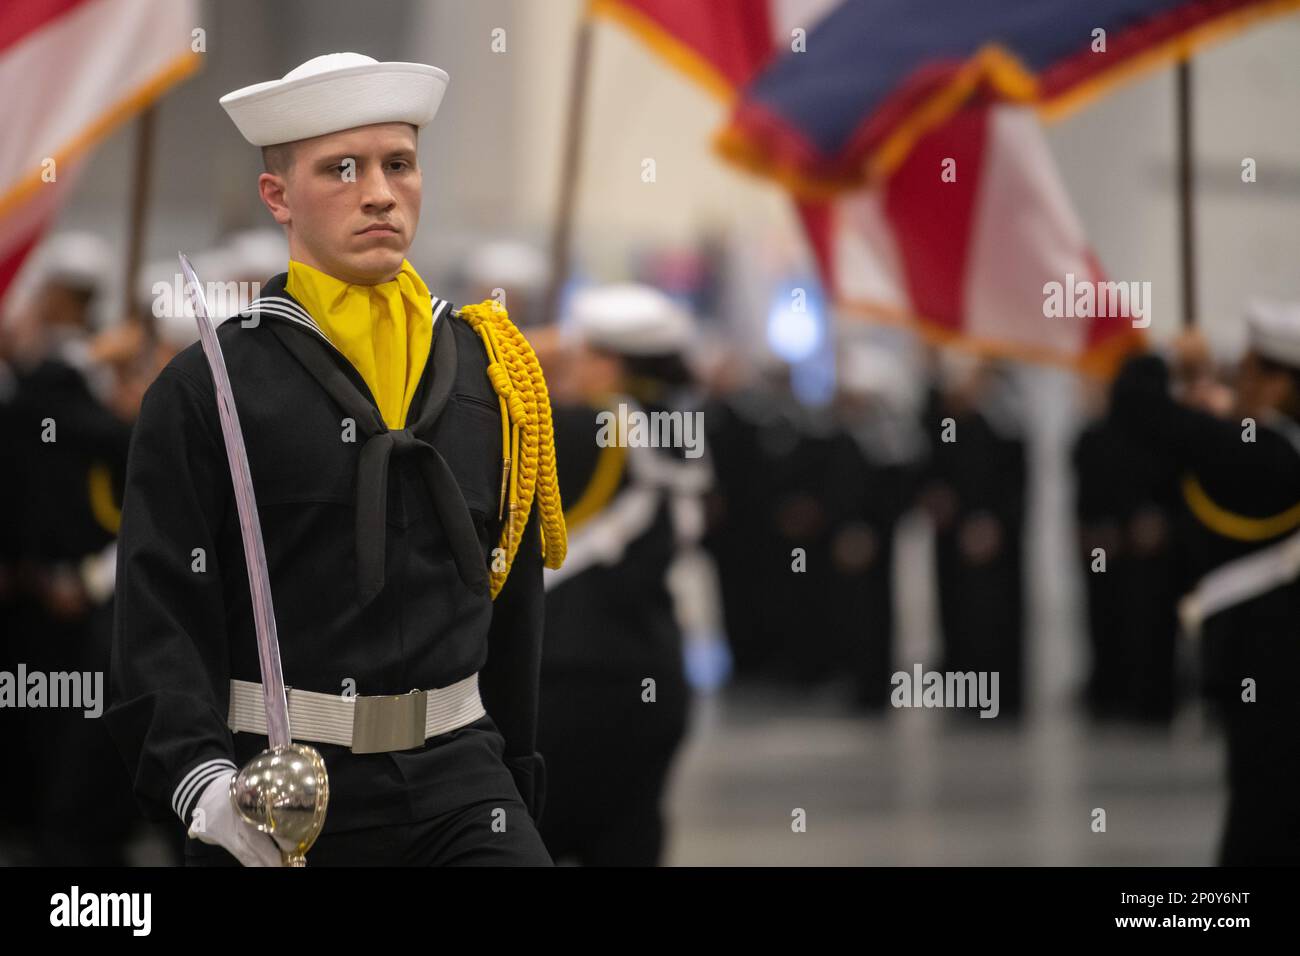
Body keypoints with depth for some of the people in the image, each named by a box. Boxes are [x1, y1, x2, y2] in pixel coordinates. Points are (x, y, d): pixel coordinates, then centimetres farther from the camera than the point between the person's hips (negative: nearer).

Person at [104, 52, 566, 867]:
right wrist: (201, 780, -23)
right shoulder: (203, 391, -3)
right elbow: (160, 612, -9)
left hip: (458, 774, 3)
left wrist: (515, 765, 15)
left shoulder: (491, 373, 9)